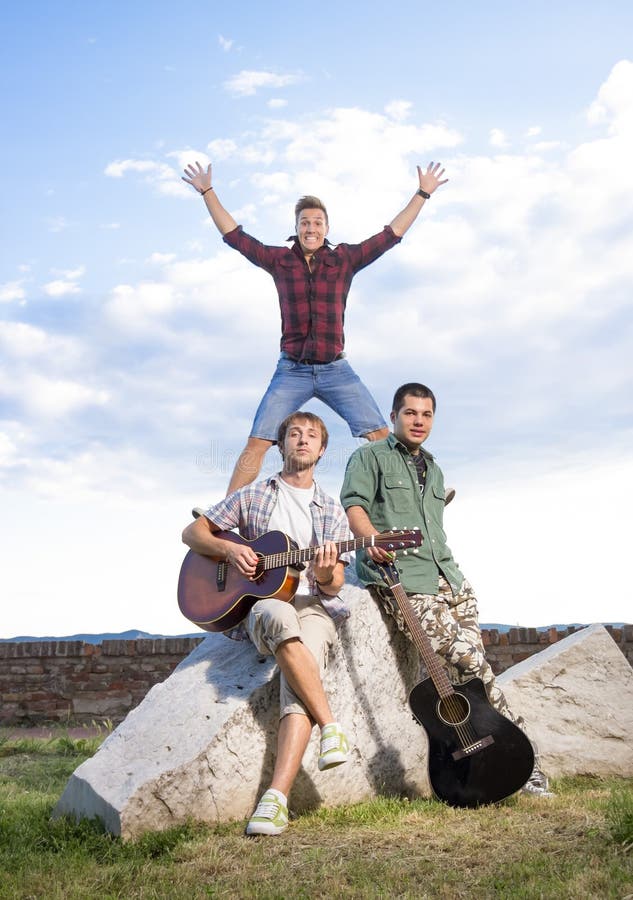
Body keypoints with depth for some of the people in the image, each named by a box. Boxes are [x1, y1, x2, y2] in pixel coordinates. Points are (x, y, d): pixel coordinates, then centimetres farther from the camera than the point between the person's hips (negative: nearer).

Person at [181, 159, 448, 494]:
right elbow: (234, 235, 10)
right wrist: (207, 192, 9)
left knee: (382, 438, -9)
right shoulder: (279, 260, 6)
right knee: (255, 445, -8)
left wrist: (422, 194, 9)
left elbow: (391, 234, 9)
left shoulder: (345, 259, 6)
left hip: (336, 370, 1)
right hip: (291, 371, 0)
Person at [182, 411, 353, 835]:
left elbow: (334, 585, 11)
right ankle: (331, 726, -33)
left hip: (315, 607, 1)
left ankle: (277, 797, -40)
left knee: (298, 687, -31)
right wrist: (228, 548, -5)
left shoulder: (333, 512, 18)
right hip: (259, 604, -1)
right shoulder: (253, 496, 16)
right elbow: (192, 532, 15)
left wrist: (326, 574, -14)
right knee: (280, 617, -41)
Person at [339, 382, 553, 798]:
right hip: (400, 577, -7)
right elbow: (353, 505, -8)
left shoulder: (434, 471, 28)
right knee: (466, 657, -18)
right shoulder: (370, 457, 7)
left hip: (448, 576, 7)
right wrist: (373, 538, -26)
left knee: (470, 665, -6)